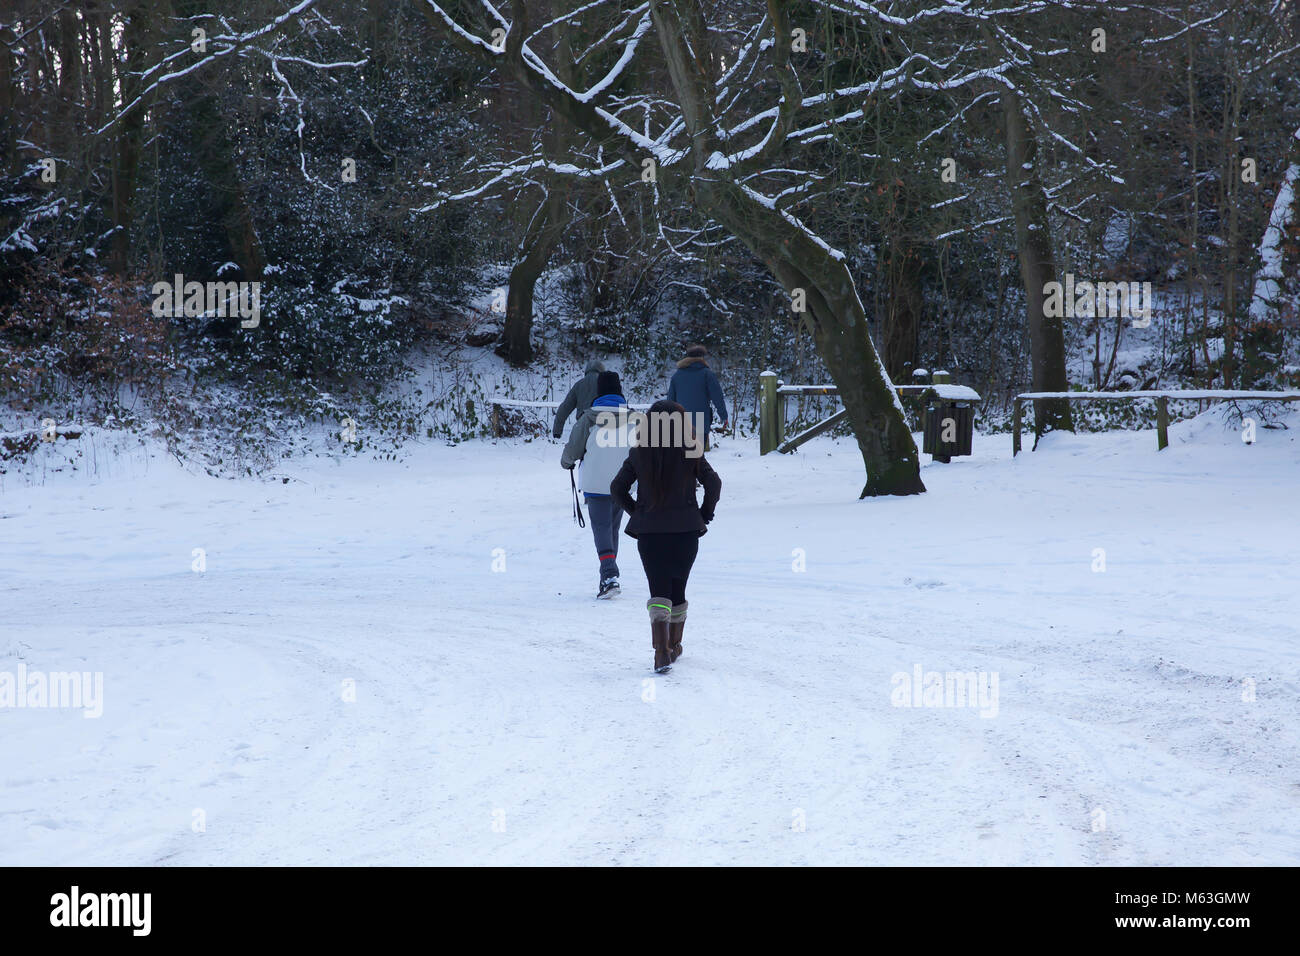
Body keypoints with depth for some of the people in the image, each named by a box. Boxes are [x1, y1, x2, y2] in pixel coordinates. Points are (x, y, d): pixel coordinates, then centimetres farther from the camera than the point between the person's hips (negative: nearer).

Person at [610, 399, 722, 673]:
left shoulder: (639, 454, -1)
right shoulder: (690, 453, -4)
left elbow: (617, 488, -1)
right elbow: (713, 482, -8)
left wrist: (637, 512, 10)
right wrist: (705, 514, 5)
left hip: (649, 531, 0)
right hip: (686, 531, 0)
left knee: (659, 590, -1)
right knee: (678, 587, 18)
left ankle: (662, 650, -20)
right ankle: (674, 645, 30)